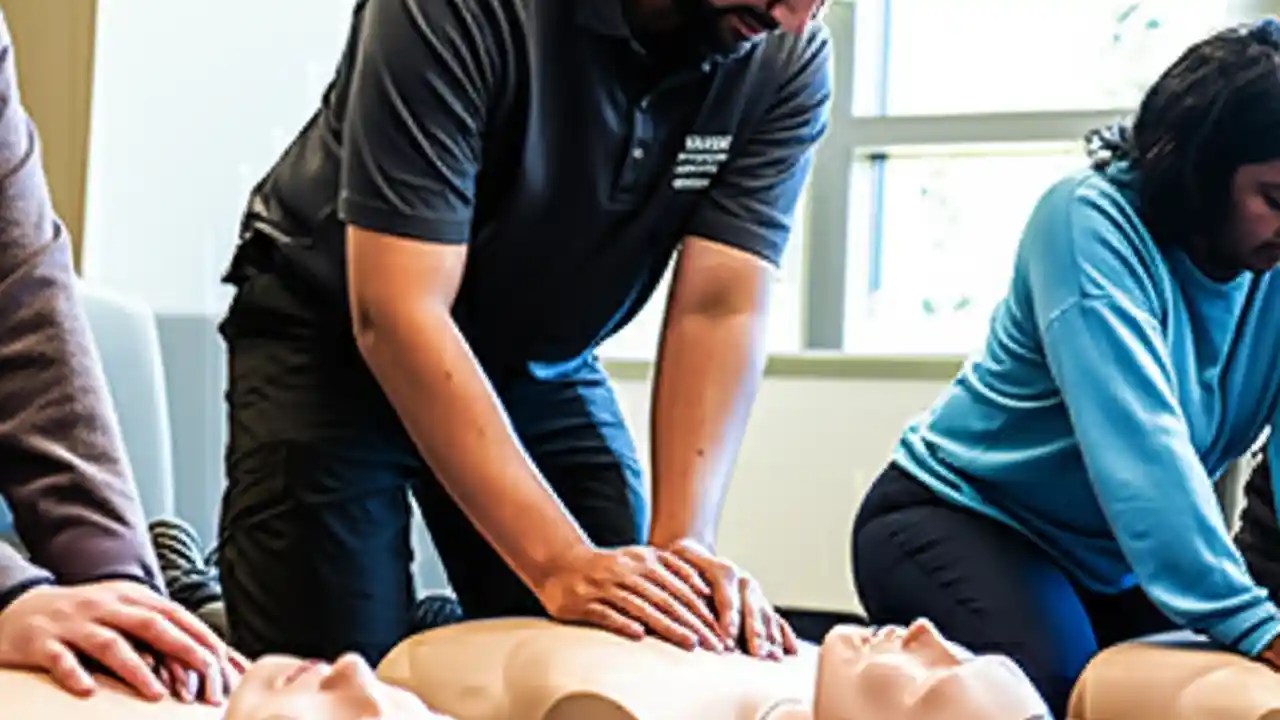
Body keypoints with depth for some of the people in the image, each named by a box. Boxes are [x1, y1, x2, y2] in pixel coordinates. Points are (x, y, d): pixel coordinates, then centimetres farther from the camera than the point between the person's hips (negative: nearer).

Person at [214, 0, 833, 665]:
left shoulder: (788, 57, -17)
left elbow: (719, 311, -19)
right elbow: (397, 312, -34)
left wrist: (686, 544, -33)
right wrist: (559, 561, -39)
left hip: (544, 356, 5)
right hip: (335, 338, -4)